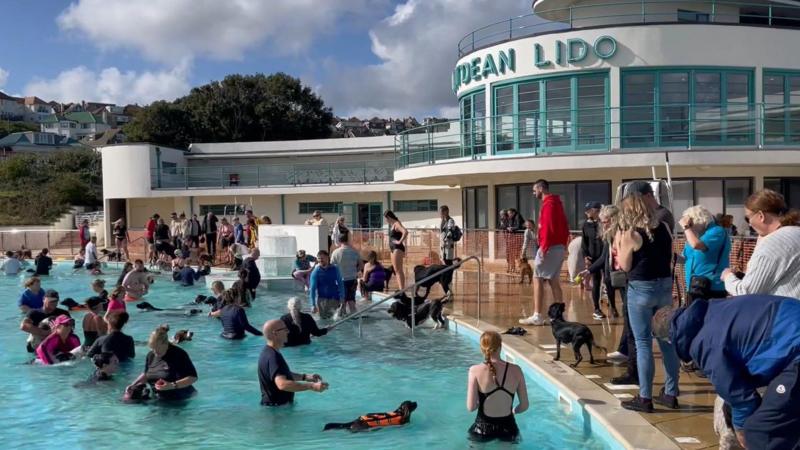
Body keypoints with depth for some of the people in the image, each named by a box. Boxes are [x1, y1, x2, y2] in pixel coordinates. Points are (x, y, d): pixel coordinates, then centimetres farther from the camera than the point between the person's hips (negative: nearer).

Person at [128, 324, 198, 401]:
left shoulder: (179, 354, -16)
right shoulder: (151, 355, 7)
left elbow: (193, 378, -18)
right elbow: (146, 375, 26)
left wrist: (172, 385, -28)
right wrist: (133, 385, 9)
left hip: (179, 399, -6)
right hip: (159, 398, 6)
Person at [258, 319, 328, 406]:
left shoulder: (269, 352, 8)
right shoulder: (273, 357, -27)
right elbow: (282, 384, -41)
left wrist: (305, 377, 11)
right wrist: (312, 386, -44)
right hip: (276, 407, -10)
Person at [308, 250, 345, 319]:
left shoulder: (335, 269, -2)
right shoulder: (315, 272, -7)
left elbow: (340, 284, 4)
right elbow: (312, 289, -8)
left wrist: (342, 298, -4)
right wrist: (313, 305, -13)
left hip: (334, 298, 0)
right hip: (322, 298, 0)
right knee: (324, 317, -5)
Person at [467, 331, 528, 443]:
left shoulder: (475, 371, -14)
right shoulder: (516, 370, -7)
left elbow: (471, 407, -14)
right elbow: (524, 406, -1)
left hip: (483, 429, -1)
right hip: (508, 429, 1)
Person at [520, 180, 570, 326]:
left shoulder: (548, 204, -12)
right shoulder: (556, 202, 18)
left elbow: (548, 227, -21)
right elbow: (564, 226, 18)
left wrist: (544, 247, -21)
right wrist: (564, 245, 17)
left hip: (550, 248, -10)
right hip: (559, 247, 10)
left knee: (538, 279, -6)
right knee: (553, 281, 11)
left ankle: (537, 316, -8)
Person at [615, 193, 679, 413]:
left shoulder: (630, 234, -13)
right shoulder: (664, 227, 5)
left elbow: (625, 266, -6)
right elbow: (669, 256, 15)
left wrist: (618, 243, 3)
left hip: (641, 289, -6)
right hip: (665, 285, 6)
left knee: (643, 343, -1)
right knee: (667, 340, 13)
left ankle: (645, 398, 3)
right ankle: (670, 393, 20)